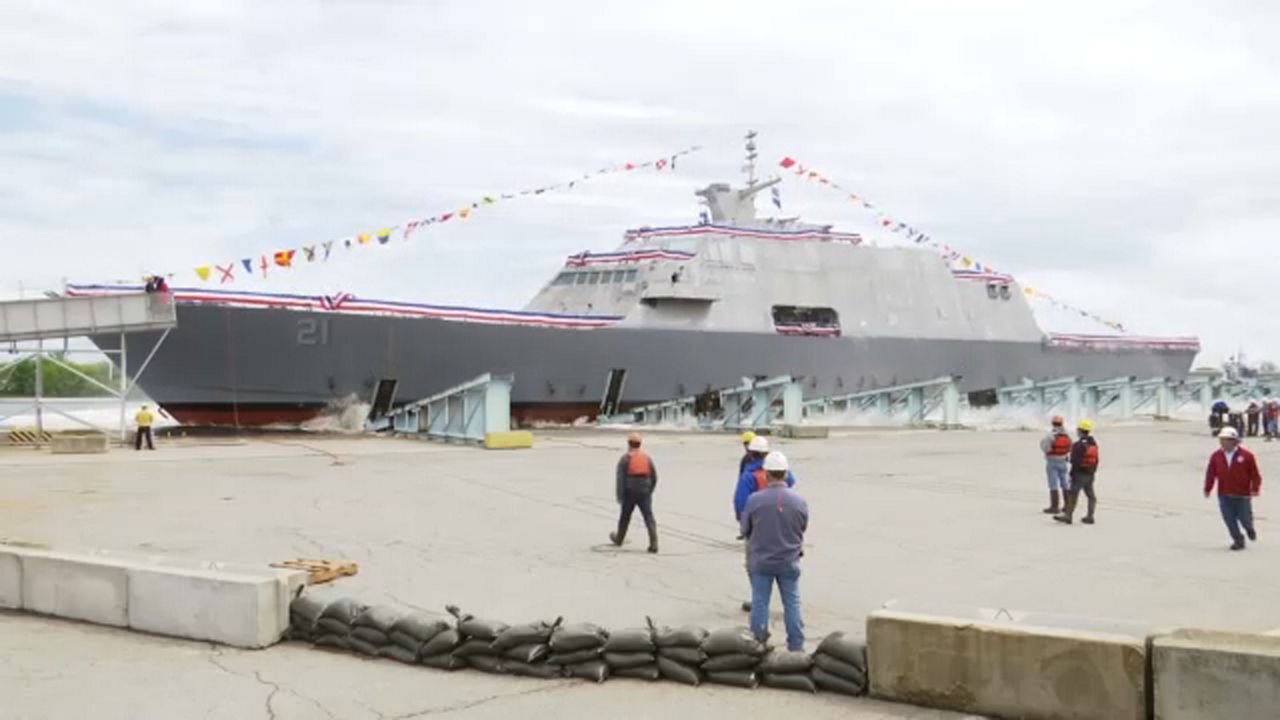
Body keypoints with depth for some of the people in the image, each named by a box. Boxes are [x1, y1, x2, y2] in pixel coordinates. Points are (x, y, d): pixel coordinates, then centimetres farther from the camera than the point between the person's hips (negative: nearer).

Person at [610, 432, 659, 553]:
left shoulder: (625, 459, -5)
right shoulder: (647, 457, 7)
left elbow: (620, 479, -11)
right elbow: (654, 477, 10)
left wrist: (619, 496, -9)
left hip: (630, 493, -2)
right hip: (644, 493, 2)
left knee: (625, 516, 18)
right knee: (649, 518, -4)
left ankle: (619, 539, 37)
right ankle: (654, 544, -18)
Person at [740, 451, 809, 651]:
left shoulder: (755, 500, -16)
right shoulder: (798, 500, -9)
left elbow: (744, 529, -3)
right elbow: (803, 529, 5)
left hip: (760, 561, -1)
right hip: (789, 561, 1)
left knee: (759, 602, 9)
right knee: (792, 603, 11)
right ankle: (796, 646, 16)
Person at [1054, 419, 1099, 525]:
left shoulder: (1078, 445, -18)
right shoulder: (1094, 444, 9)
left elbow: (1075, 462, -20)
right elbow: (1096, 461, 14)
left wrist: (1072, 474, -13)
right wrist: (1093, 472, 20)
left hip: (1080, 474, -8)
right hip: (1090, 475, 8)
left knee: (1073, 495, -3)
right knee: (1091, 495, 11)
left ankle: (1068, 515, -1)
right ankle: (1090, 516, 14)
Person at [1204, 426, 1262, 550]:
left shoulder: (1246, 456, -7)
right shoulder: (1216, 456, -1)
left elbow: (1255, 474, -4)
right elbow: (1210, 473, 2)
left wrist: (1255, 489, -10)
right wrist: (1207, 489, -1)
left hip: (1243, 495, -2)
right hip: (1224, 495, 2)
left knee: (1245, 518, 5)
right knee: (1230, 520, 0)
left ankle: (1250, 529, 40)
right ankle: (1238, 540, 15)